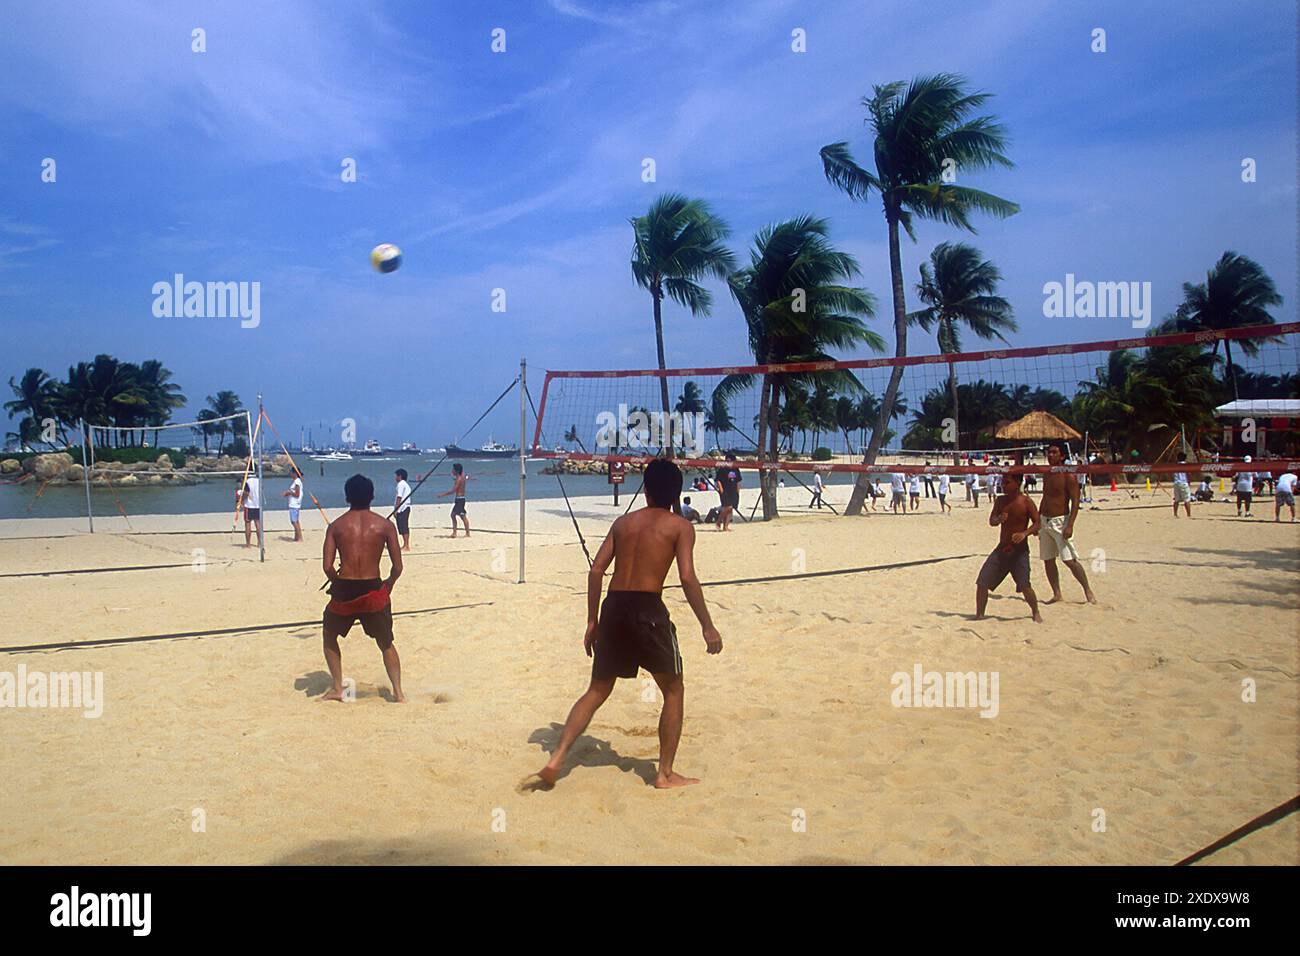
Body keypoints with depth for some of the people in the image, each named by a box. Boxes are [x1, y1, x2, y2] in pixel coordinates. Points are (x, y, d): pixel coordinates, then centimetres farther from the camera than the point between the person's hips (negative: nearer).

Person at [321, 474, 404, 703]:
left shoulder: (336, 525, 2)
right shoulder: (385, 525, 0)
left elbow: (327, 566, -6)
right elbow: (397, 567, -2)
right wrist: (388, 586, 17)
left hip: (344, 591, 0)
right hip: (373, 591, 0)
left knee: (330, 636, 27)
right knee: (386, 644, 20)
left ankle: (337, 688, 22)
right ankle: (398, 692, 13)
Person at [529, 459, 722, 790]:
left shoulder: (623, 522, 16)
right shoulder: (680, 526, 3)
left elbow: (596, 571, 10)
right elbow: (687, 578, -9)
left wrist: (592, 622, 15)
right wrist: (708, 627, -4)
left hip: (613, 607, 5)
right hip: (648, 609, -4)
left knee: (597, 691, 17)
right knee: (673, 690, 14)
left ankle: (556, 759, 8)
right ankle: (665, 773, 16)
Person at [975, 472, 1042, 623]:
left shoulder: (1026, 502, -8)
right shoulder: (1000, 500, 5)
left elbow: (1038, 523, -9)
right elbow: (991, 521, 6)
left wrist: (1025, 533, -27)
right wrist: (999, 519, -17)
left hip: (1019, 550, -5)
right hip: (1002, 548, 5)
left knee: (1024, 586, -13)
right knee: (982, 582, -2)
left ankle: (1035, 613, 12)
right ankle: (979, 615, 11)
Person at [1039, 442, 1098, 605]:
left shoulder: (1068, 475, -11)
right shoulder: (1047, 475, 12)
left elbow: (1075, 502, -15)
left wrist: (1070, 525, -22)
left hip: (1060, 521, -8)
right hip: (1045, 521, 8)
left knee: (1070, 559, -11)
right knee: (1048, 560, 8)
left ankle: (1088, 591, 2)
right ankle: (1057, 594, 15)